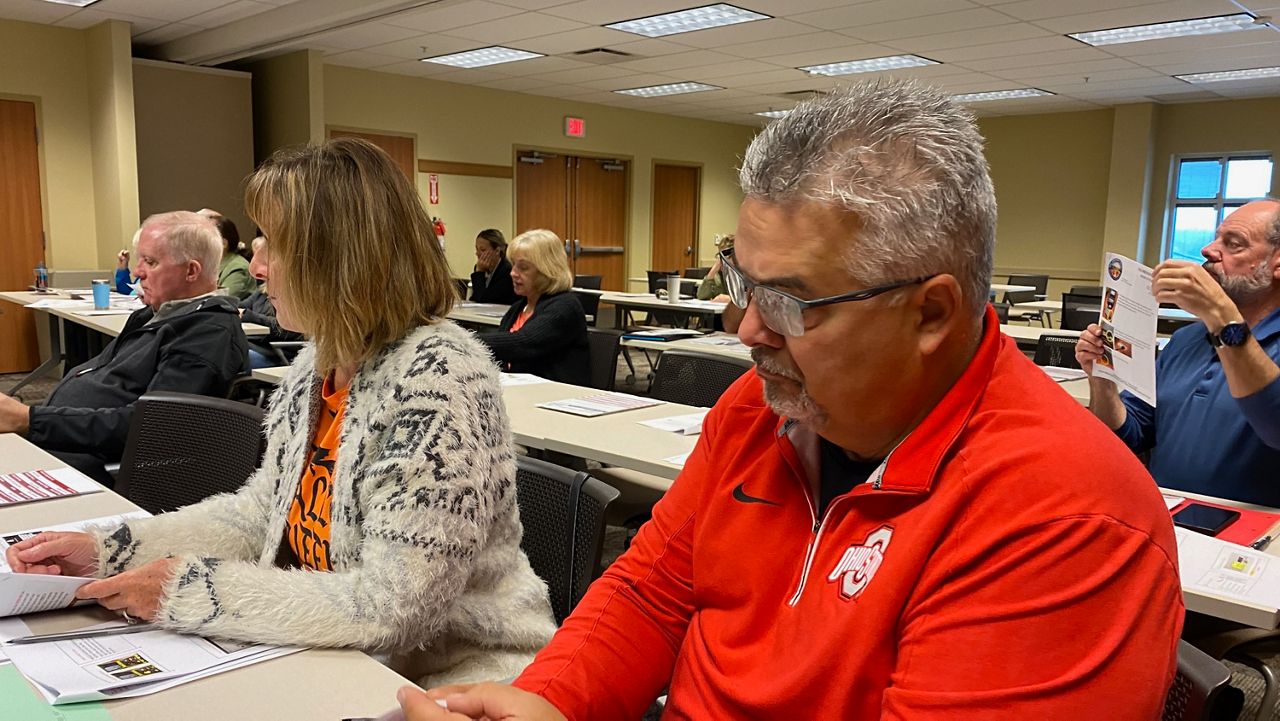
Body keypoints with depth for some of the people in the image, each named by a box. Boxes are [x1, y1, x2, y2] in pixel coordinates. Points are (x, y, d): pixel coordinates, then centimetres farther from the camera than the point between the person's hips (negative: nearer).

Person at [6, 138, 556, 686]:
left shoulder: (437, 380, -24)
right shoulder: (317, 365, 2)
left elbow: (391, 605, -26)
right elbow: (261, 510, 11)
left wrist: (186, 590, -19)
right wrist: (109, 550, 0)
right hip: (334, 663, 7)